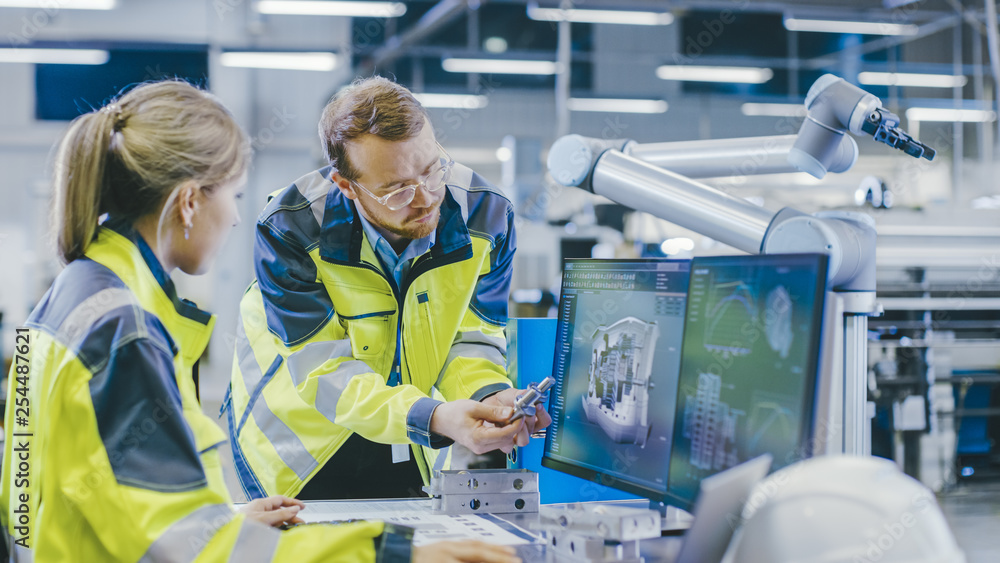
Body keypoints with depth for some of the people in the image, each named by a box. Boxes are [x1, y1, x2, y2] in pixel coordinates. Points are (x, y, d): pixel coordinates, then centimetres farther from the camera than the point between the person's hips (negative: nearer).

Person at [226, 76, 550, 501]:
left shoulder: (486, 215, -15)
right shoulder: (288, 231, -25)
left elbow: (471, 340, -7)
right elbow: (324, 371, -26)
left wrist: (490, 396, -30)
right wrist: (434, 419, -40)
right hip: (301, 432, -2)